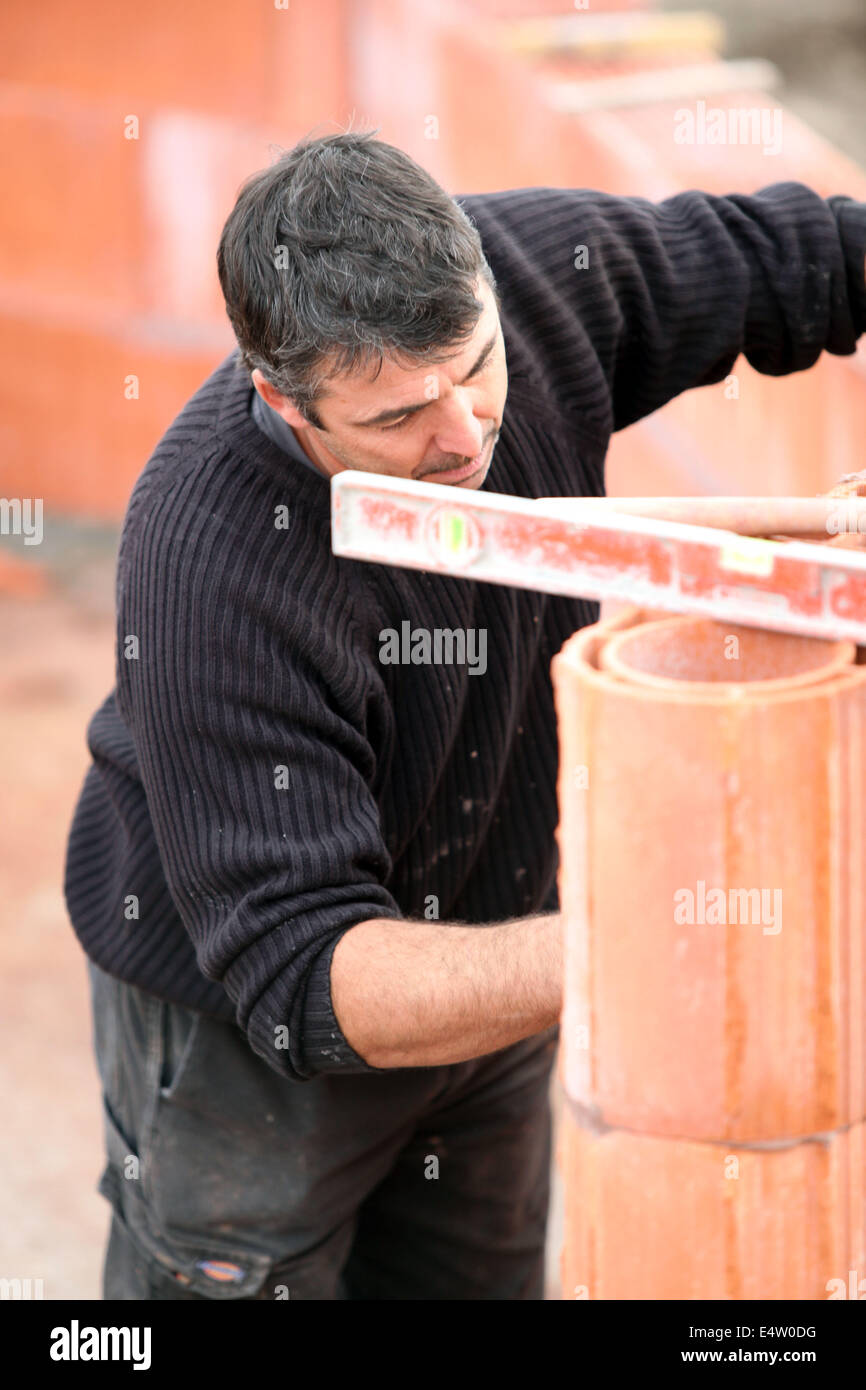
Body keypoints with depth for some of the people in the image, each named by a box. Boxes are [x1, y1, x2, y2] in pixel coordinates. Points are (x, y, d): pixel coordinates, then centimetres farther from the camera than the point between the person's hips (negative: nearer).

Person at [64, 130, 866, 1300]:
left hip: (482, 966, 6)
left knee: (482, 1280, 20)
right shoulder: (211, 574, -38)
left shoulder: (536, 266, -21)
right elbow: (307, 983, -38)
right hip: (245, 1022, -6)